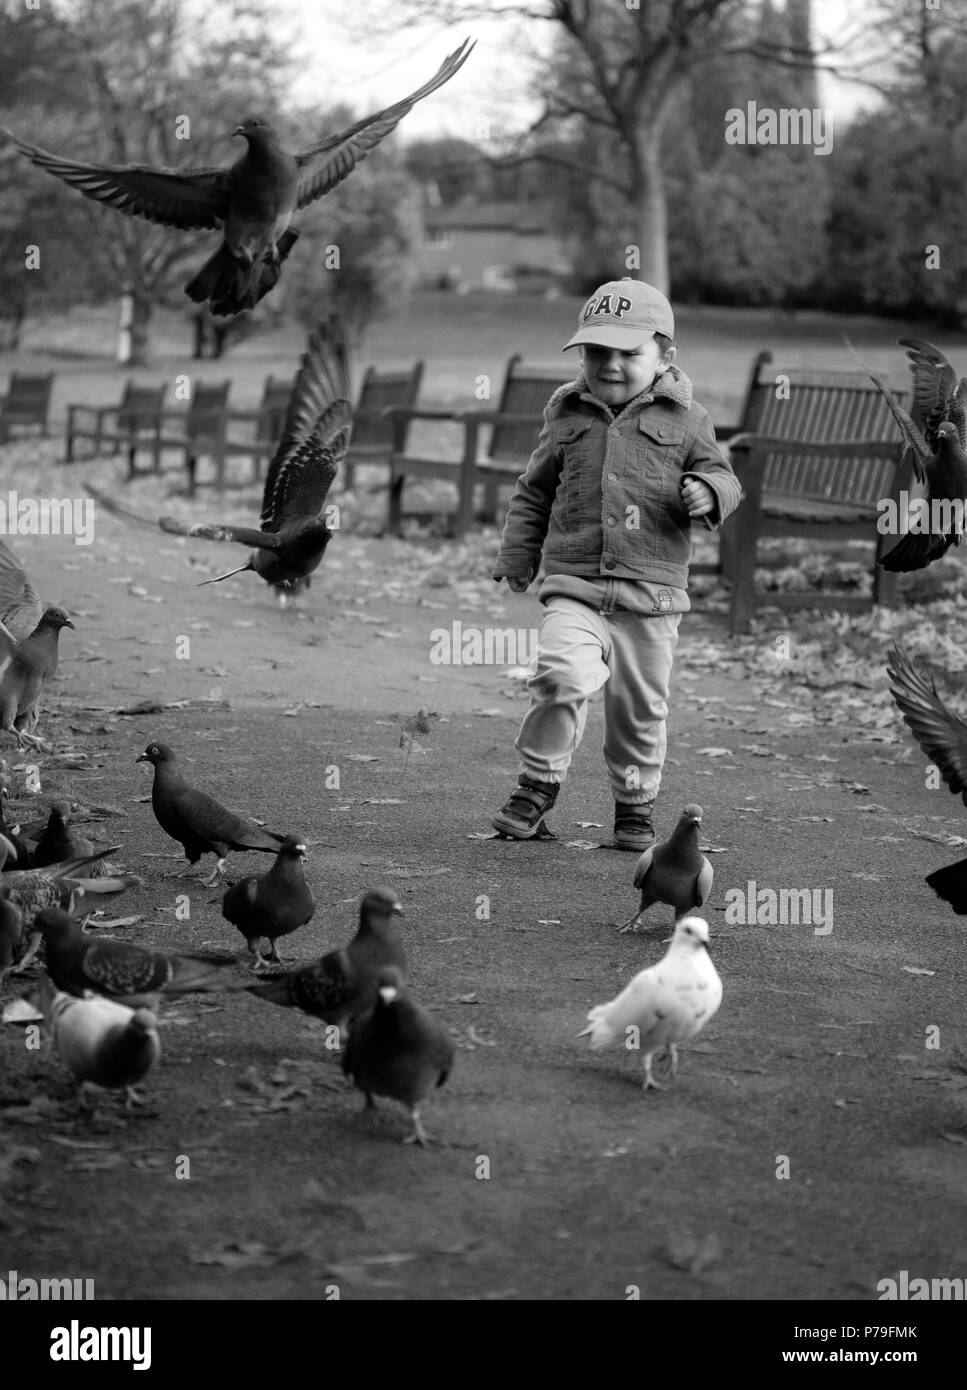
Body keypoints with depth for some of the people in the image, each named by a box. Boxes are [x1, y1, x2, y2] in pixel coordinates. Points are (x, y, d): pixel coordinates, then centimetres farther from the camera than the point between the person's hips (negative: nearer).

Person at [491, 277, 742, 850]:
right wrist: (517, 556, 13)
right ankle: (539, 783, -4)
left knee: (641, 704, 7)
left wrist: (708, 492, -15)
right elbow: (534, 493, 19)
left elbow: (723, 476, 8)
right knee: (563, 674, -22)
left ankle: (636, 803, 26)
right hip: (575, 585, 0)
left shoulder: (684, 419, 5)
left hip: (652, 591, 0)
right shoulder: (568, 416, 10)